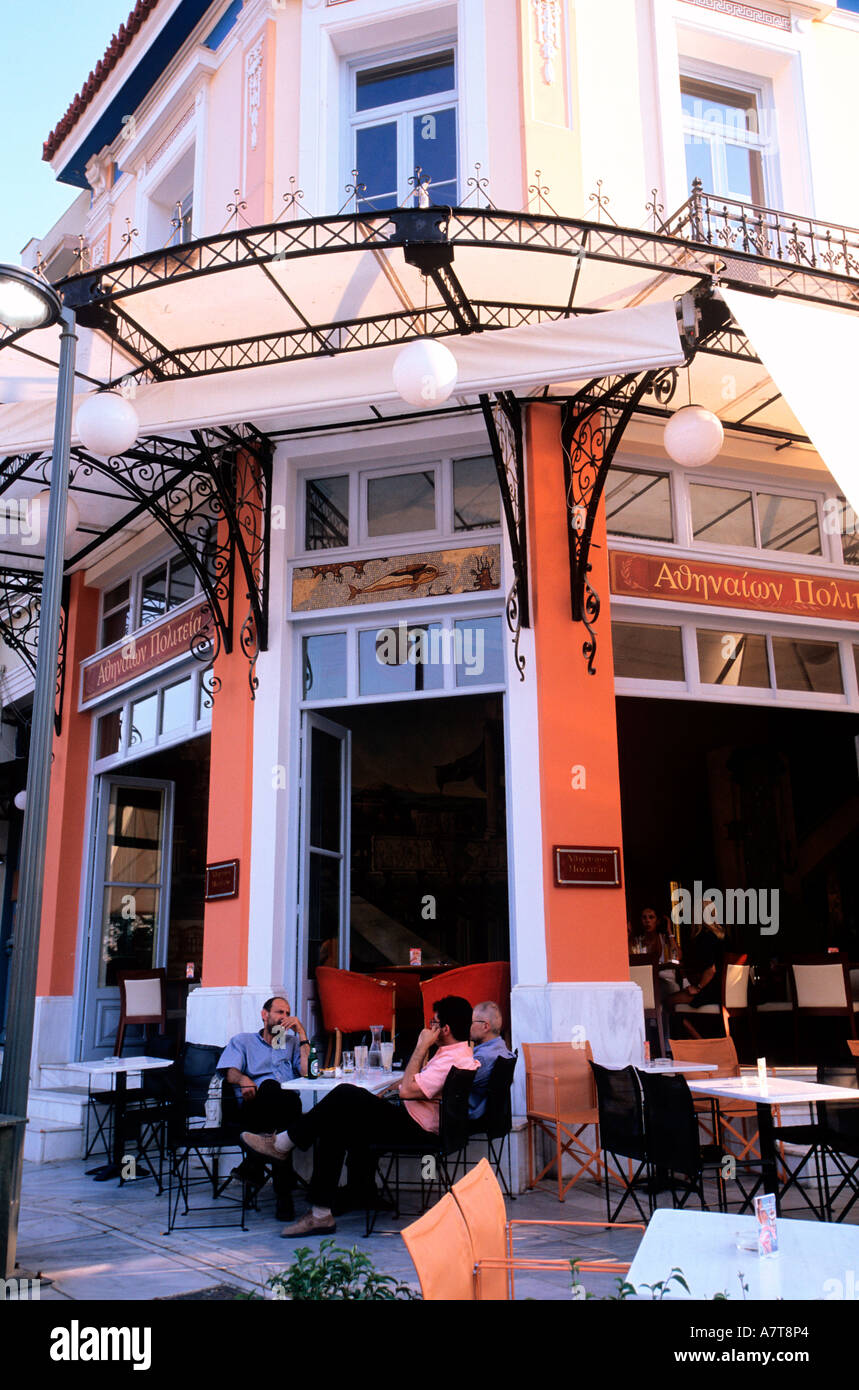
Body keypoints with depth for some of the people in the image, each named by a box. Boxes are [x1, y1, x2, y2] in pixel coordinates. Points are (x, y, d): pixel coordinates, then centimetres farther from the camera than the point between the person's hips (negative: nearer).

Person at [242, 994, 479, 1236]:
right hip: (411, 1120, 11)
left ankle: (283, 1143, -2)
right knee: (334, 1127, 2)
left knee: (346, 1094, -15)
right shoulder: (457, 1053, 15)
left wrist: (421, 1047, -17)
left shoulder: (453, 1060, -19)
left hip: (414, 1128, -11)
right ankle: (321, 1214, 3)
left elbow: (407, 1091, -25)